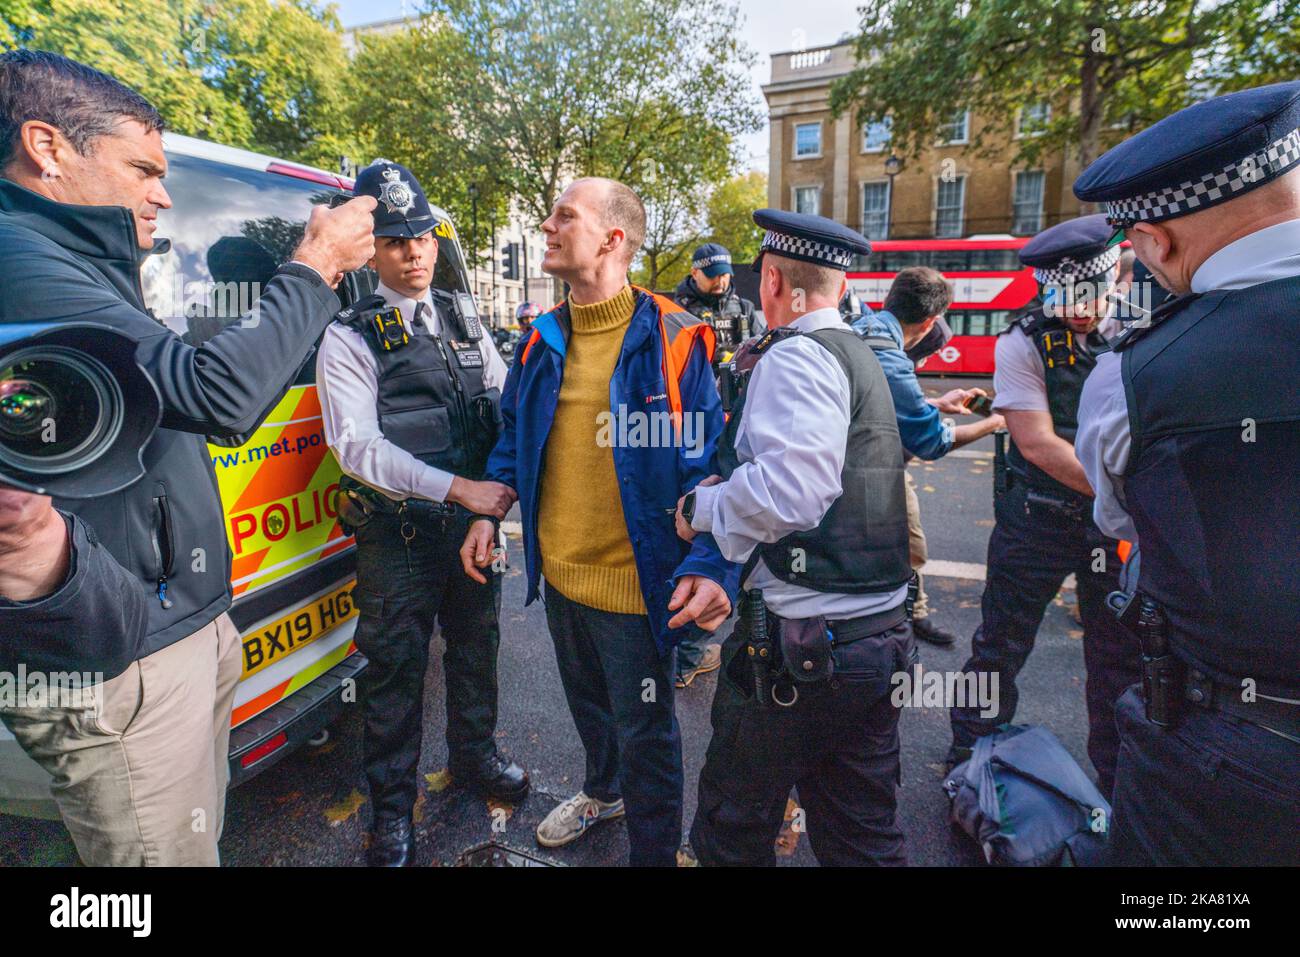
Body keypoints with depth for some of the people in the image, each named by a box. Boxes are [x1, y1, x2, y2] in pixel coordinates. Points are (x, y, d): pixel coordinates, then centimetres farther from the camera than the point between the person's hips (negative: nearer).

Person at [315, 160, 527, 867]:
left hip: (475, 523, 5)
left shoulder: (464, 325, 10)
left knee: (476, 647, 19)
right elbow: (356, 446, -18)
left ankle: (474, 754, 43)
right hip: (398, 537, -4)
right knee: (396, 669, 7)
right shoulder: (350, 339, -7)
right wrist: (458, 488, -26)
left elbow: (507, 403, 12)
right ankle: (391, 807, 29)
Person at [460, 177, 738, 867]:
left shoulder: (674, 342, -16)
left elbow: (708, 465, -17)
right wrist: (487, 512, 5)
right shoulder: (544, 339, 3)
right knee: (586, 703, 29)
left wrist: (708, 564, -28)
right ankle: (603, 791, 58)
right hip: (559, 574, 6)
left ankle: (653, 852, 40)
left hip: (635, 584, -6)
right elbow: (514, 436, 15)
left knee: (643, 730, 14)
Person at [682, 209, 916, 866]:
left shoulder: (796, 356, -13)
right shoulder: (862, 356, 16)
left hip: (802, 641, -9)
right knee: (863, 833, 21)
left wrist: (702, 506, -11)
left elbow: (791, 488, -27)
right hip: (881, 633, 9)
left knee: (732, 832, 13)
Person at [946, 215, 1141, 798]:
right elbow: (1038, 444, -16)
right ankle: (970, 762, 29)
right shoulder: (1024, 343, -9)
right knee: (1001, 646, 8)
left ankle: (1118, 777, 36)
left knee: (1121, 653, 15)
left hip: (1118, 522, 4)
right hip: (1038, 520, -3)